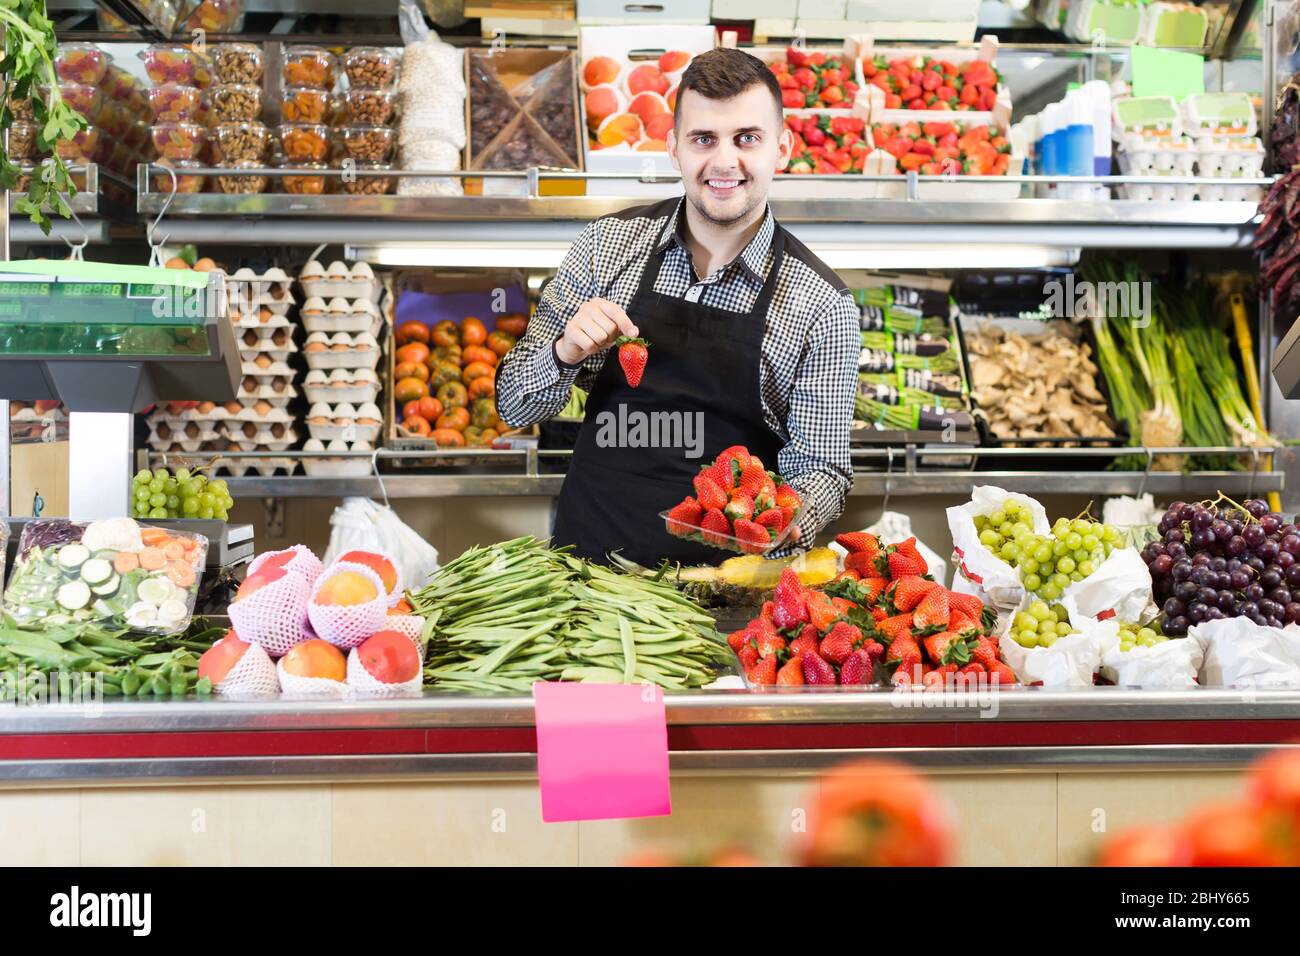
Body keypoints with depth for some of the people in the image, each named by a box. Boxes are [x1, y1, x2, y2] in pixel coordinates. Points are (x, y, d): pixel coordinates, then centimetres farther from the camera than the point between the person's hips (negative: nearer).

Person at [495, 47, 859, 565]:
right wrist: (565, 353, -13)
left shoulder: (822, 305, -4)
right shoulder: (605, 244, 3)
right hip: (584, 557, 1)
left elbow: (818, 467, 1)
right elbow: (513, 405, 8)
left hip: (720, 579, 0)